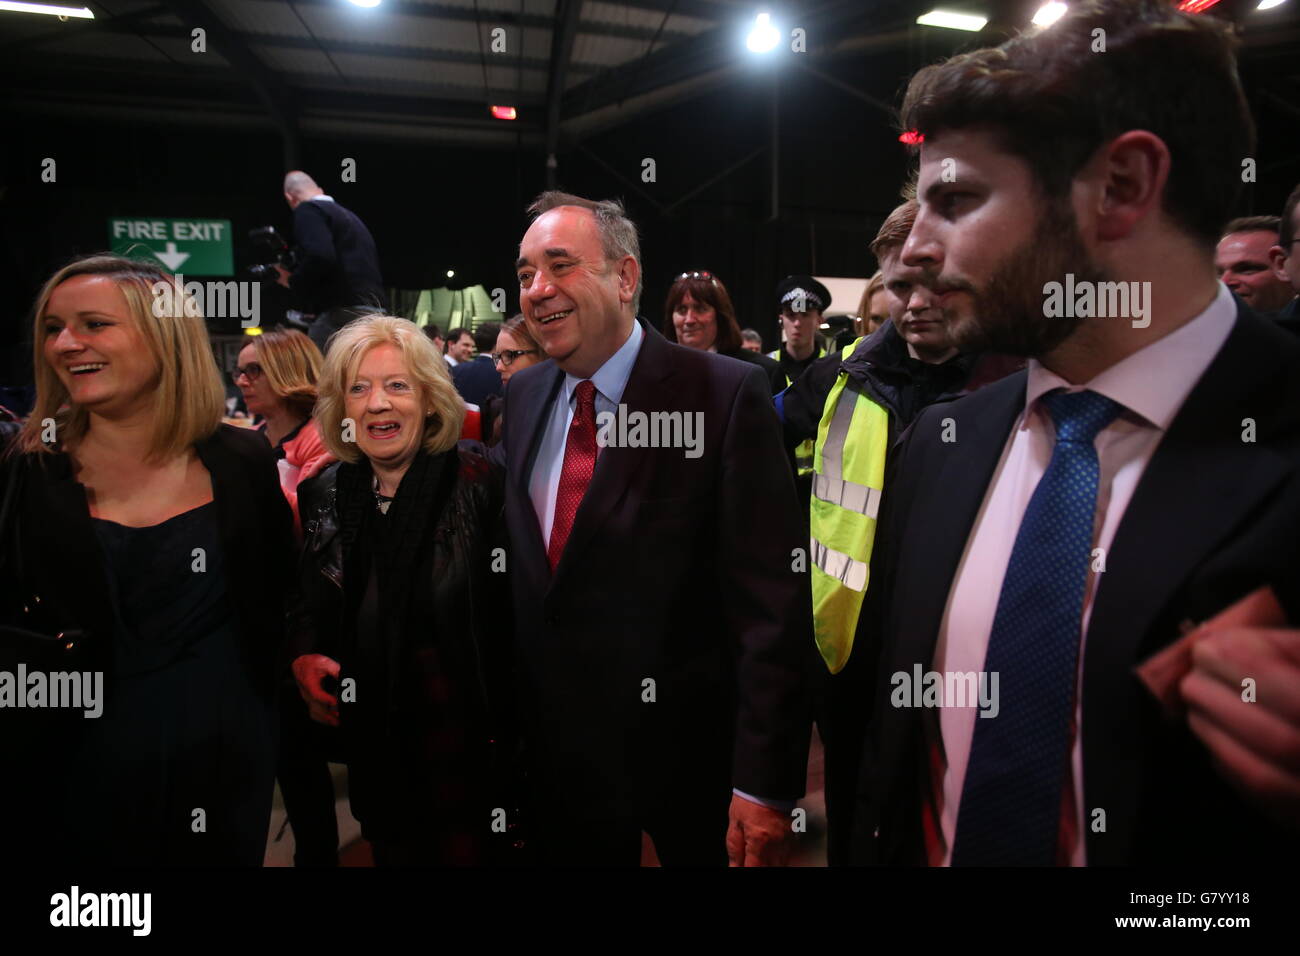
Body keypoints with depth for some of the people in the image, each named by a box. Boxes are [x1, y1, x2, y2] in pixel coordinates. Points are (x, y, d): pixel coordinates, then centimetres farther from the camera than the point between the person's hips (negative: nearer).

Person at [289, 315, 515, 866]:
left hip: (469, 734, -4)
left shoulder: (479, 481, -14)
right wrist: (303, 659, -5)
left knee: (469, 851, 12)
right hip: (373, 741, 4)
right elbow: (310, 607, 13)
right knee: (391, 852, 21)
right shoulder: (323, 495, 1)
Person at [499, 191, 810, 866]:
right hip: (557, 751, 5)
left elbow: (773, 602, -19)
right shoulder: (520, 397, 2)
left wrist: (765, 784, -19)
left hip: (690, 752, -4)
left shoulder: (726, 396, -18)